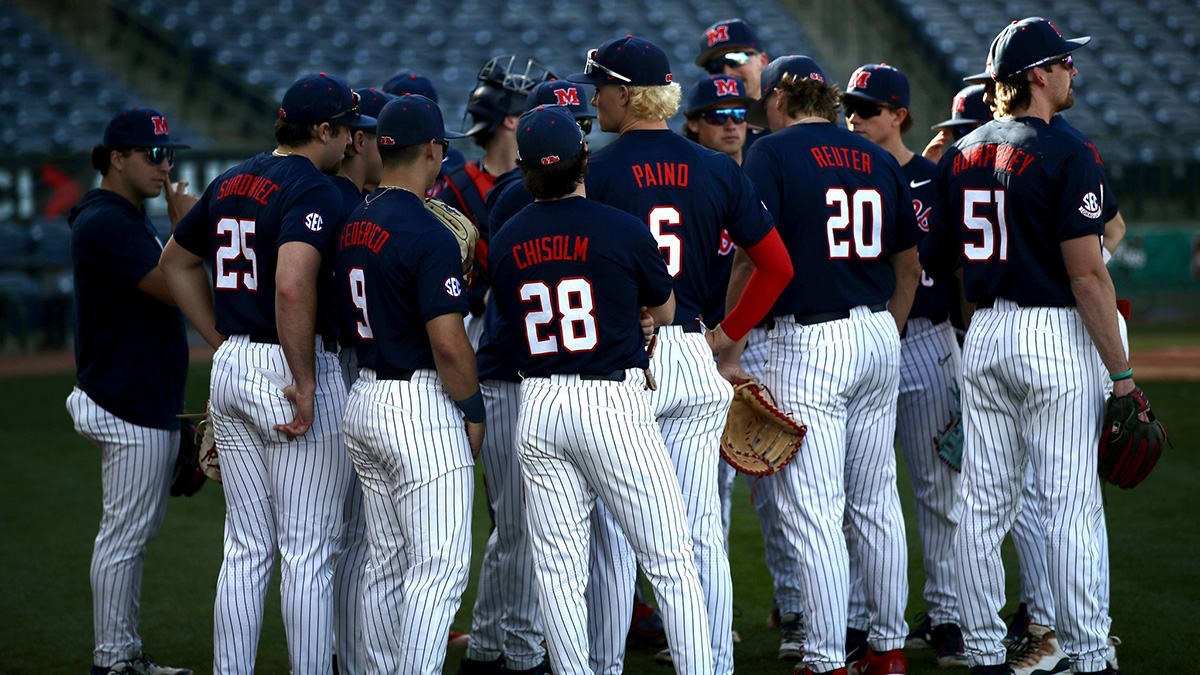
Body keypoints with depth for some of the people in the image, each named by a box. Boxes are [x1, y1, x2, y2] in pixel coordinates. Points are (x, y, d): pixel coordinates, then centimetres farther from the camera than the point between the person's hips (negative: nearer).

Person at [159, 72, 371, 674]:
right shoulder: (314, 190, -14)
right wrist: (305, 383, -22)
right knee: (309, 552, -1)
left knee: (246, 549, 12)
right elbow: (292, 286, -29)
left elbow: (176, 262, 26)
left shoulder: (230, 183, 13)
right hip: (289, 374, -8)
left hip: (230, 373, 8)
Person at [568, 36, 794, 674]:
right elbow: (777, 266, 6)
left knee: (613, 531, 4)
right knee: (702, 531, 6)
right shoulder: (717, 170, 5)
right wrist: (728, 333, 14)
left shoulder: (594, 173, -7)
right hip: (694, 360, 4)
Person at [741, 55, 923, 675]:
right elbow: (909, 266, 18)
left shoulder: (772, 153, -5)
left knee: (813, 509, -4)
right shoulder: (880, 160, 12)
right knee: (876, 501, 15)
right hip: (879, 337, 6)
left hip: (808, 340, -6)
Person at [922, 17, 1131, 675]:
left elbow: (928, 260, 11)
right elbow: (1087, 275, -16)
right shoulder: (1066, 155, -12)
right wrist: (1122, 372, -13)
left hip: (982, 337, 6)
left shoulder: (958, 156, 9)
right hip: (1056, 337, -6)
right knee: (1071, 506, -2)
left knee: (984, 504, 8)